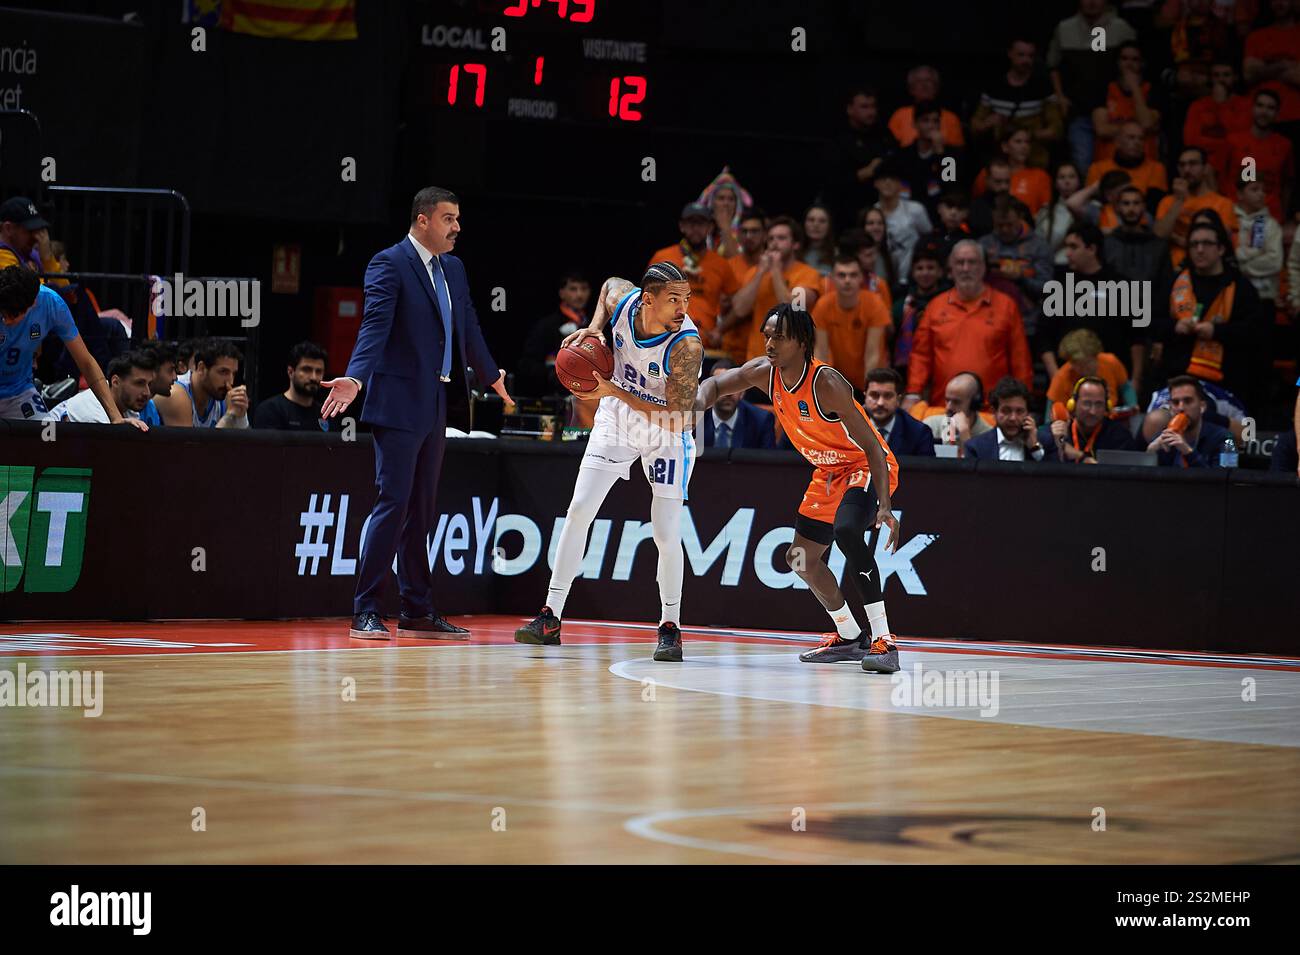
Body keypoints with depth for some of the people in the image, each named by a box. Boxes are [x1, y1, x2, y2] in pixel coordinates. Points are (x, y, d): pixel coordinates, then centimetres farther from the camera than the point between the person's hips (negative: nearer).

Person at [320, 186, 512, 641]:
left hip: (435, 406, 8)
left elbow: (468, 328, 27)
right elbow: (375, 327, -21)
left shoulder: (453, 268, 14)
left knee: (420, 510, 11)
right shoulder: (389, 264, -10)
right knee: (394, 503, -11)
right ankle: (365, 612, -8)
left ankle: (418, 611, 16)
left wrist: (491, 376, 36)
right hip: (399, 403, -8)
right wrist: (355, 379, -34)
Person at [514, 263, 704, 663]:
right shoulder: (622, 299, -19)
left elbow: (678, 418, -31)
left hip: (667, 433, -4)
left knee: (666, 533, -9)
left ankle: (670, 626, 8)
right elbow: (610, 283, 8)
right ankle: (551, 617, 4)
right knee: (579, 510, -1)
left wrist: (613, 391, -31)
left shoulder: (686, 345, -32)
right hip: (618, 417, 4)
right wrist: (593, 328, -8)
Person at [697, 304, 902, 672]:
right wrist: (699, 403, -19)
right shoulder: (765, 372, -11)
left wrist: (885, 506, -39)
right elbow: (716, 385, 7)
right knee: (802, 558, 13)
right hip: (829, 471, 9)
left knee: (846, 530, -35)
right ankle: (849, 638, 32)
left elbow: (872, 446, -30)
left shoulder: (826, 383, -31)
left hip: (868, 467, -9)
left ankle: (883, 641, -35)